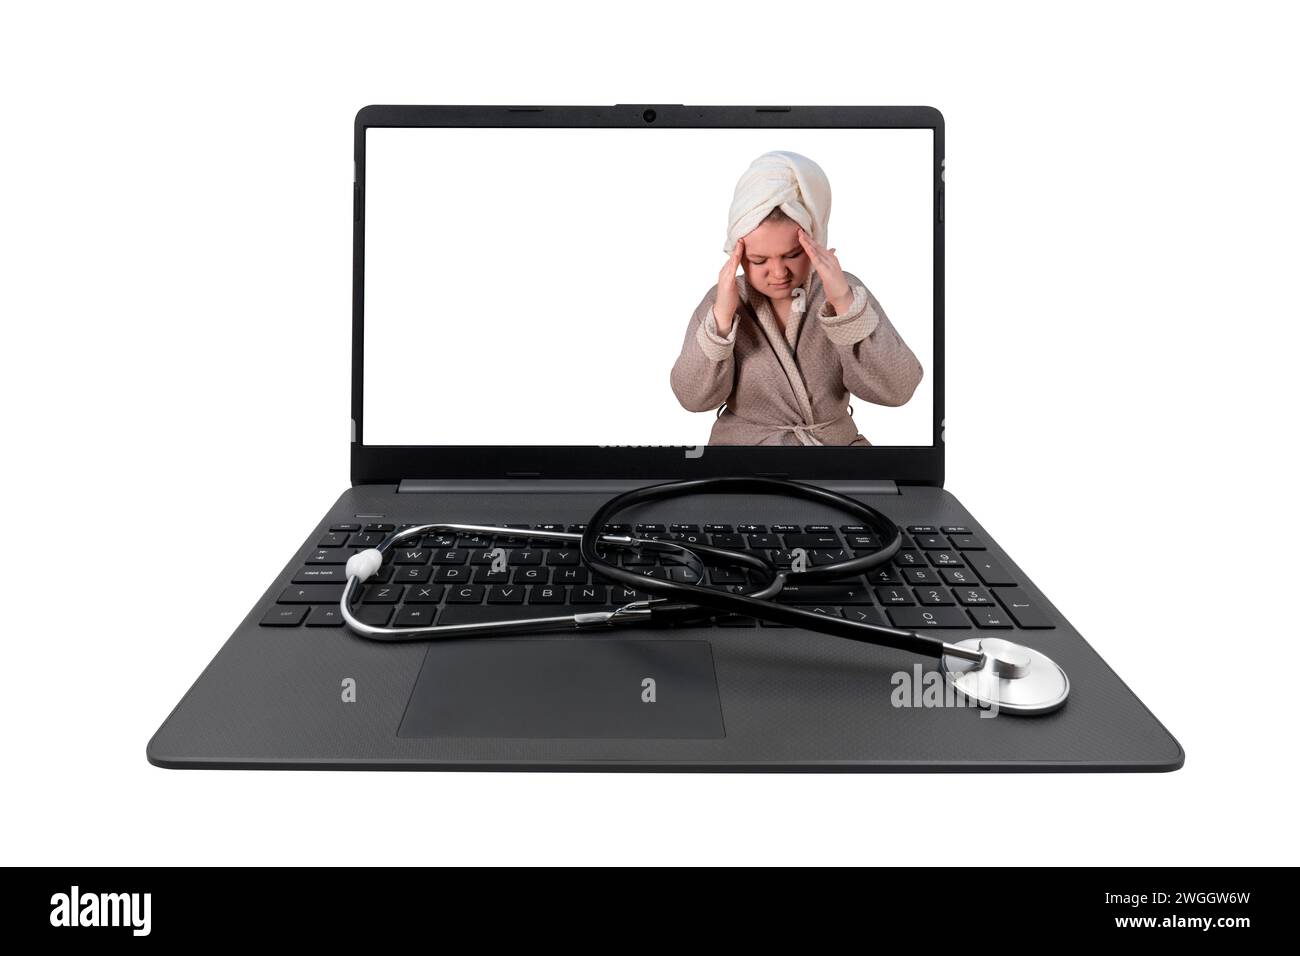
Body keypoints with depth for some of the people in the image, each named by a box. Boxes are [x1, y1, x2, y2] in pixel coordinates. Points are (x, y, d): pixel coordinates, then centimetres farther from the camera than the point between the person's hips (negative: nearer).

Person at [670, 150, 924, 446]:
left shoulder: (845, 289, -4)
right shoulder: (721, 300, -2)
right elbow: (693, 397, -10)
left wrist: (845, 302, -24)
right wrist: (721, 315, -21)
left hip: (837, 439, 0)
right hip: (743, 439, 0)